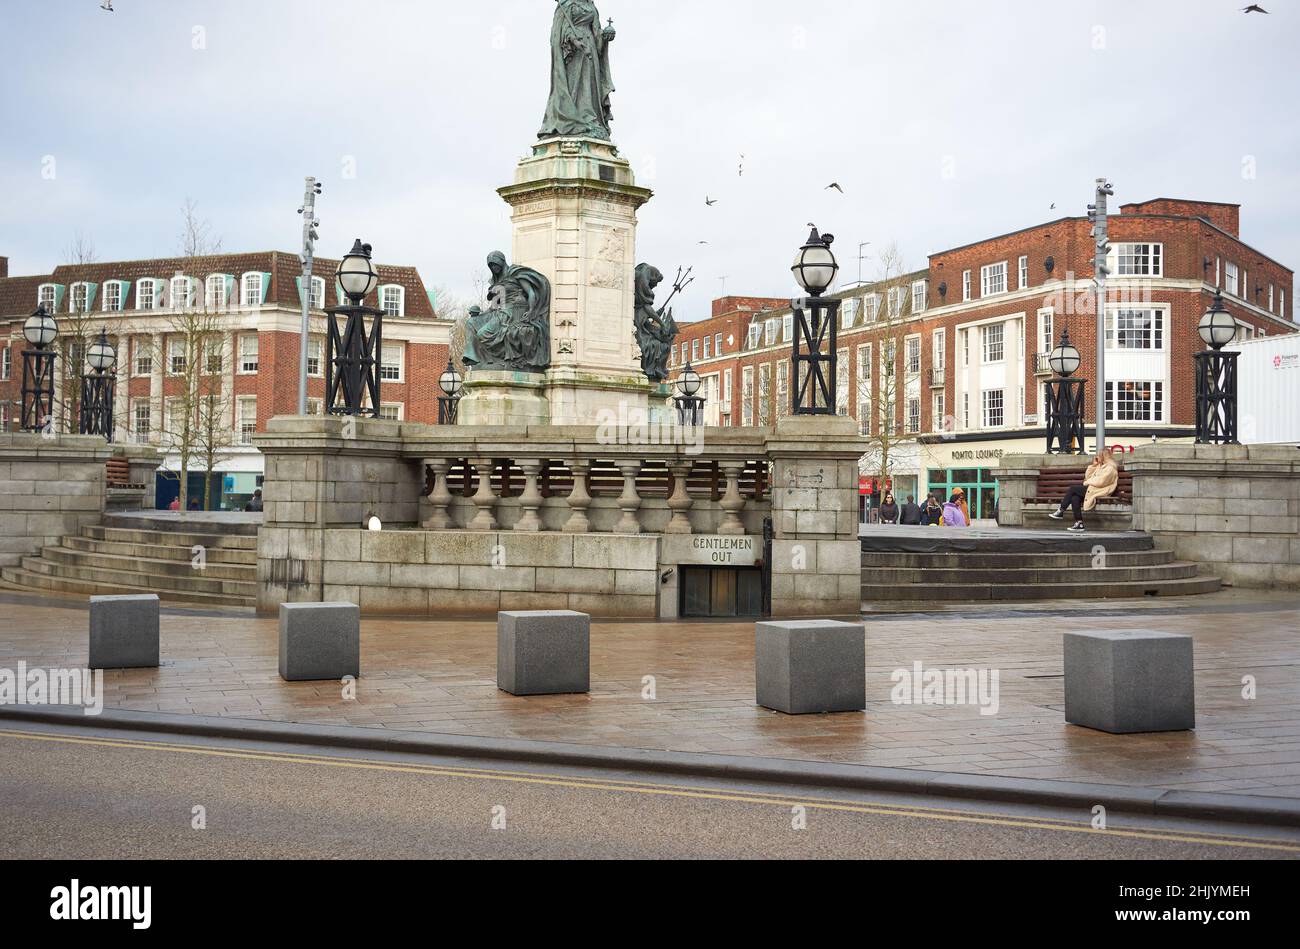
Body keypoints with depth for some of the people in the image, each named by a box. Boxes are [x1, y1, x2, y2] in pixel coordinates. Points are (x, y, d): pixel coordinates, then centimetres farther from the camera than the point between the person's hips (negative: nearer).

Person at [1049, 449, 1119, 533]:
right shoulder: (1100, 466, 25)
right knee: (1075, 498, -19)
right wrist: (1093, 465, 13)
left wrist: (1087, 482, -6)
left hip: (1099, 491, -9)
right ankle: (1079, 524, -23)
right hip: (1092, 488, 9)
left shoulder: (1110, 468, -6)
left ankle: (1061, 511, -9)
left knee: (1073, 489, -16)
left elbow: (1100, 482, -18)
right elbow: (1087, 476, 21)